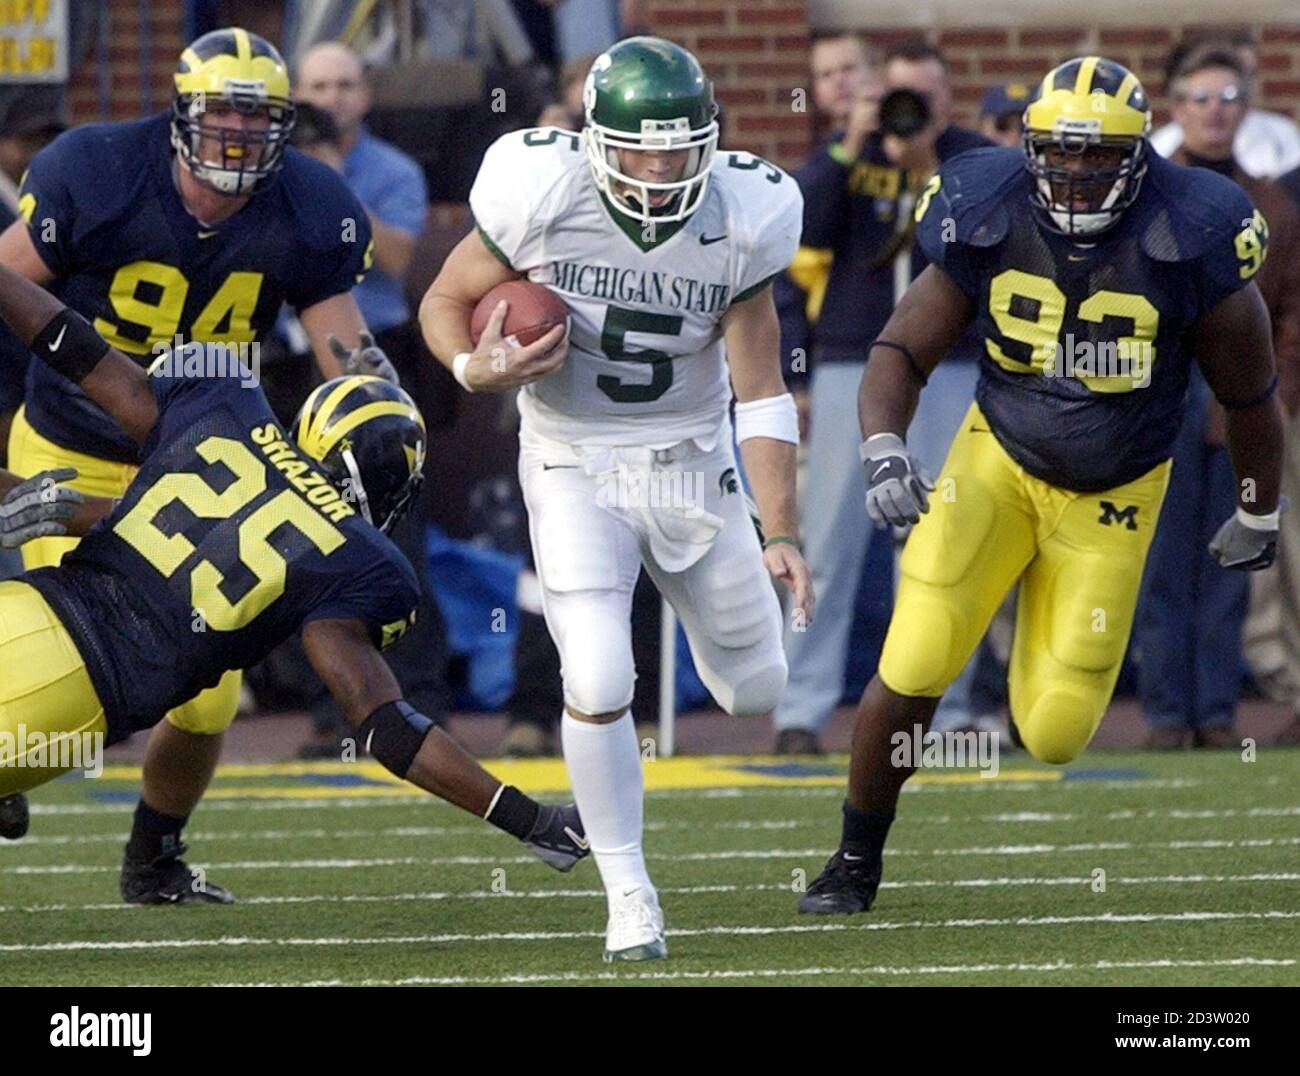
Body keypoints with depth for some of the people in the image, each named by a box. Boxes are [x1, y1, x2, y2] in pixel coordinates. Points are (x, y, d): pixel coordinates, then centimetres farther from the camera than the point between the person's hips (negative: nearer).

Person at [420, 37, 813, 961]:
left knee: (757, 691, 11)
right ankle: (630, 897, 0)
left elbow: (761, 394, -7)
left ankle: (716, 608, 50)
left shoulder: (741, 222, -14)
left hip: (691, 464, 2)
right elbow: (446, 303, -4)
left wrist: (782, 536, -13)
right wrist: (476, 368, -26)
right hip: (575, 471, -2)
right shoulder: (544, 200, -20)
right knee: (599, 685, -19)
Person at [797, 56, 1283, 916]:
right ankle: (857, 862, 6)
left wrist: (1259, 517, 7)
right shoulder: (988, 223, -16)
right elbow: (903, 352, -8)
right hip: (999, 459, 0)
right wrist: (884, 452, -28)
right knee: (914, 668, -17)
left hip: (1111, 499, 0)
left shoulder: (1190, 243, -20)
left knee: (1056, 732, -4)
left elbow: (1249, 391, -4)